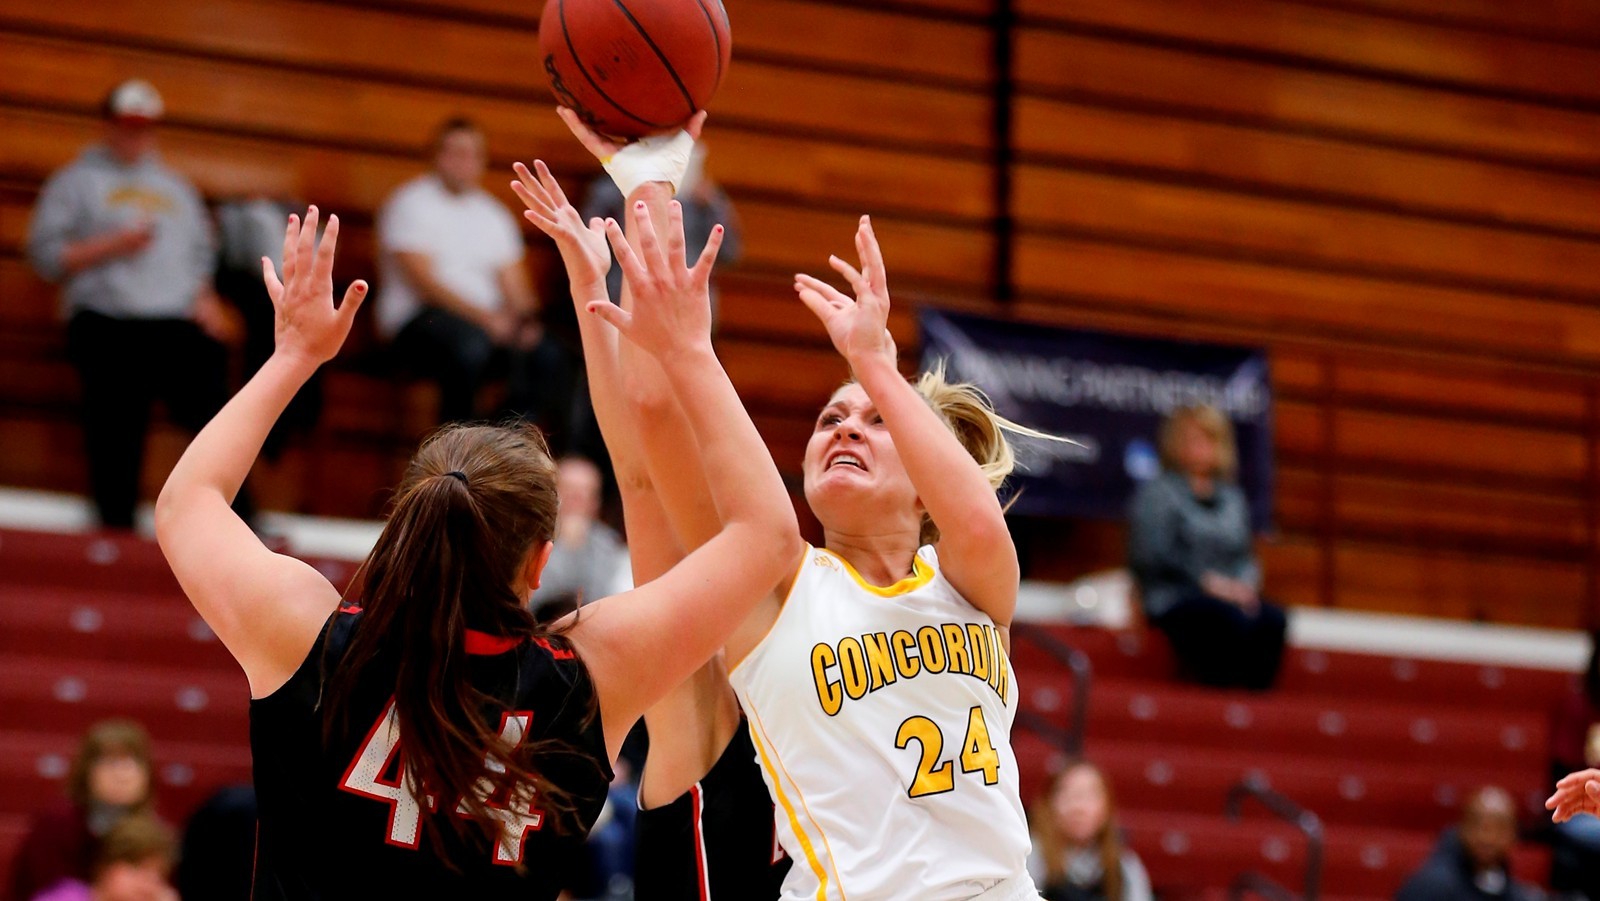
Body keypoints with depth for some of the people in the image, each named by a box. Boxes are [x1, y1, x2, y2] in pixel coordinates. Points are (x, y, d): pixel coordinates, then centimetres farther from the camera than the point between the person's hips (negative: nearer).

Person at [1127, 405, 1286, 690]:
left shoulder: (1231, 498, 24)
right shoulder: (1157, 493, 7)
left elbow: (1246, 557, 21)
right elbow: (1152, 557, -5)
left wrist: (1245, 584, -3)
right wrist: (1208, 582, -12)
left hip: (1229, 595, 5)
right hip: (1174, 599, -5)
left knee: (1274, 619, -29)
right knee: (1234, 621, -36)